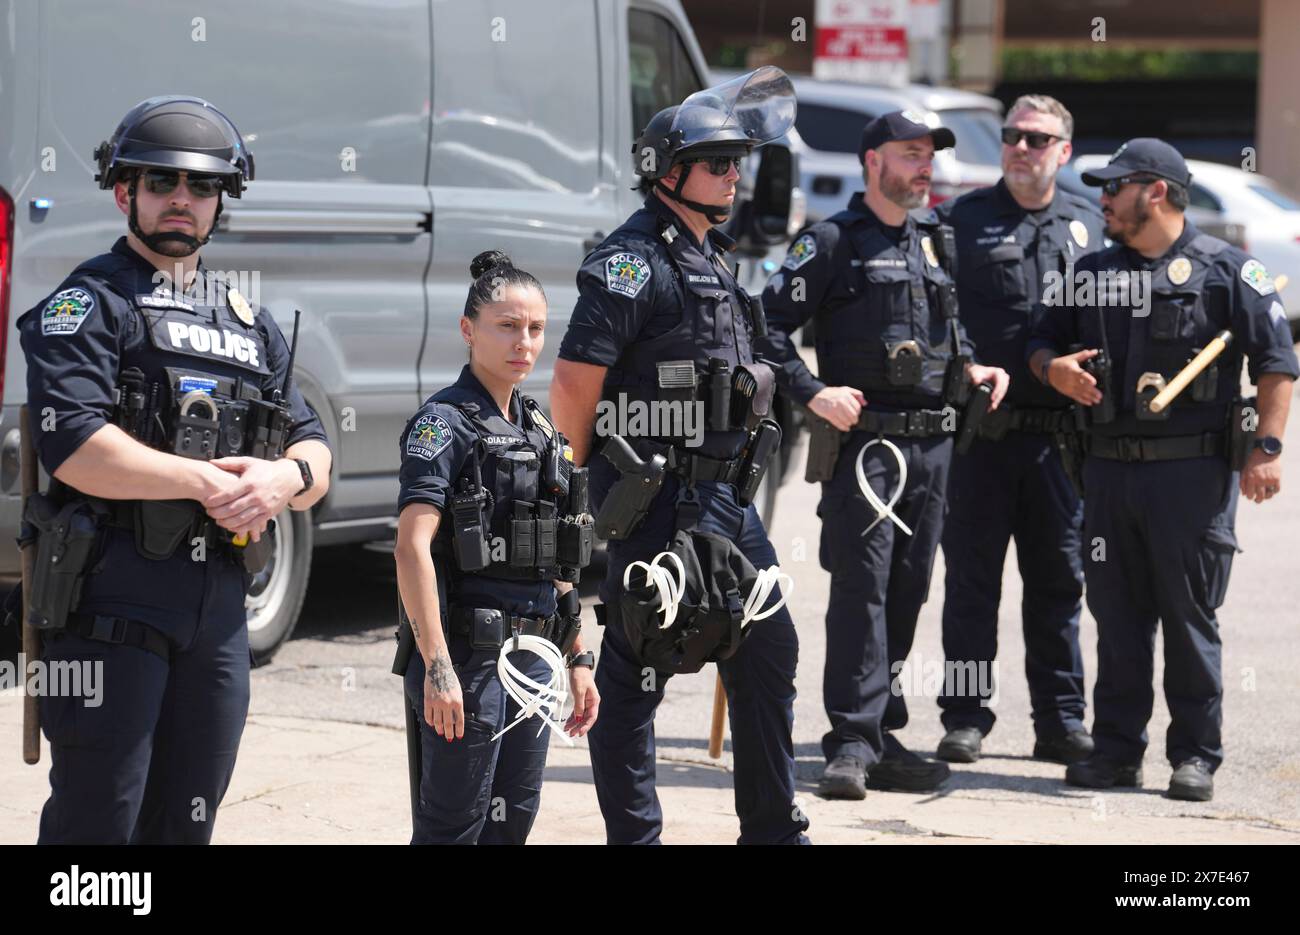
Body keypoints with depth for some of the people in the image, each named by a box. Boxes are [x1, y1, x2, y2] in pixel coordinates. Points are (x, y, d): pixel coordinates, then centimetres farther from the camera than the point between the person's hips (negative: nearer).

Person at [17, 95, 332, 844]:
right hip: (113, 604, -7)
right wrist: (209, 483, -15)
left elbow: (316, 457, 16)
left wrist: (287, 477, -9)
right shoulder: (88, 305, -2)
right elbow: (75, 448, -17)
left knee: (186, 824, 11)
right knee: (100, 823, -7)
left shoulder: (252, 325, 20)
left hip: (220, 611, 7)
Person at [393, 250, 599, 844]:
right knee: (453, 827, -4)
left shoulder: (540, 431, 15)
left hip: (533, 658, 8)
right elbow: (413, 545, -20)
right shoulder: (445, 422, -10)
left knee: (512, 821, 11)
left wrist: (578, 659, 16)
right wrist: (437, 666, -26)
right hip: (468, 655, -8)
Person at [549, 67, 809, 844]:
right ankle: (634, 836, 5)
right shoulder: (633, 262, -13)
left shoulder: (713, 255, 15)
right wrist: (599, 485, -5)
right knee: (637, 672, -2)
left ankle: (774, 829, 24)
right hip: (657, 501, -9)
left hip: (726, 495, 9)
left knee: (768, 652, 13)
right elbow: (574, 387, -17)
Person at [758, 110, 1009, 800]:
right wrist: (812, 392, -18)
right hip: (863, 439, -7)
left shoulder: (933, 243, 18)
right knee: (860, 588, -10)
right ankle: (853, 743, -9)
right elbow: (770, 324, -8)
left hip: (932, 442, 7)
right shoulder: (832, 243, -3)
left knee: (907, 589, 9)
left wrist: (970, 366, 12)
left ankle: (879, 737, 17)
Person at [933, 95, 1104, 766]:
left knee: (1058, 581, 8)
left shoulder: (1087, 222, 12)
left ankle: (1060, 721, 15)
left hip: (1060, 433, 3)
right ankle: (965, 717, 9)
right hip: (981, 432, -3)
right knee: (971, 578, 2)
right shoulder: (963, 219, 2)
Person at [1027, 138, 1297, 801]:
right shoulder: (1092, 273, 14)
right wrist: (1054, 368, -2)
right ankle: (1117, 749, 15)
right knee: (1116, 615, 7)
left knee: (1190, 617, 0)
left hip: (1192, 472, -5)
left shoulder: (1226, 270, -2)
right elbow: (1042, 341, 22)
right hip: (1109, 468, 5)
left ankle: (1195, 756, 7)